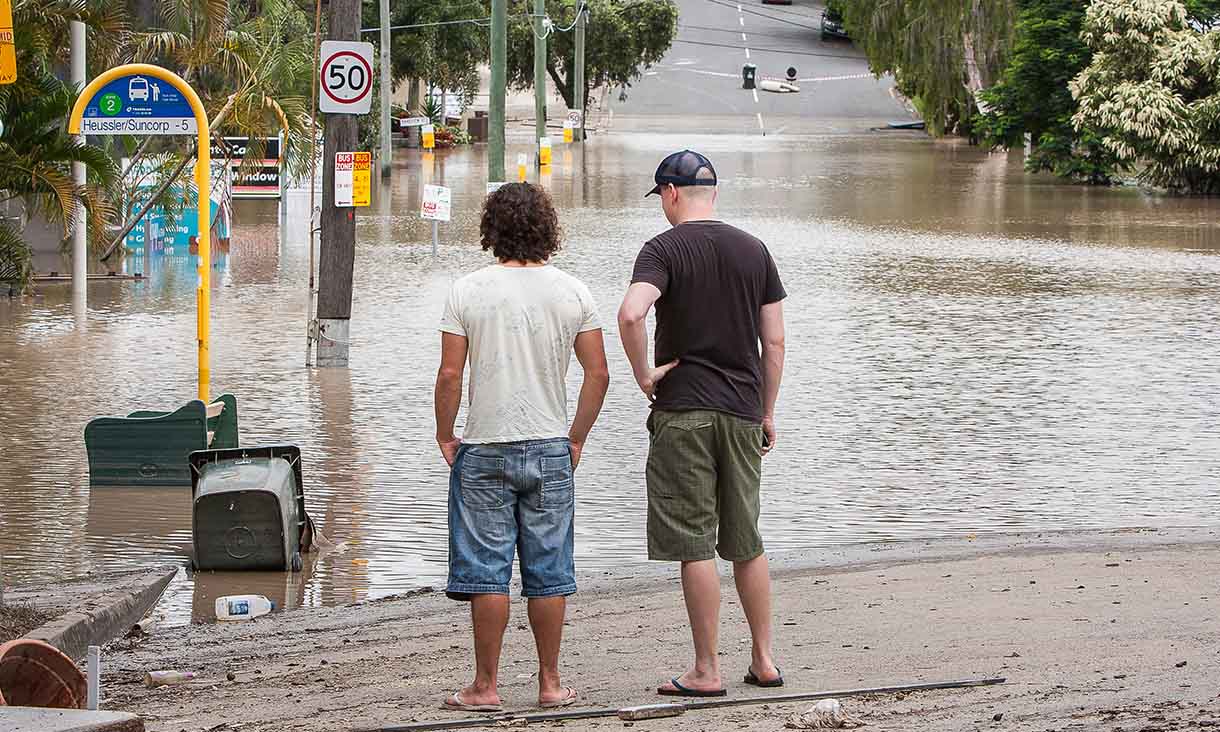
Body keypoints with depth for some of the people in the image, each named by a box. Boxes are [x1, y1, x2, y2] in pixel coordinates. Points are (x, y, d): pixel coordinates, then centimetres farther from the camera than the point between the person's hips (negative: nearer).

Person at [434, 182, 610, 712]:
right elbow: (598, 375, -1)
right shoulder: (572, 292, 1)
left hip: (485, 450, -2)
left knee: (486, 571, 2)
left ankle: (485, 687, 4)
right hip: (550, 449, 2)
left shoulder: (468, 291, -6)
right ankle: (550, 684, 13)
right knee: (548, 572, 9)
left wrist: (445, 436, 4)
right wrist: (576, 438, 10)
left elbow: (450, 374, -9)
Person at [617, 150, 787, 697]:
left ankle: (706, 671, -1)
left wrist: (644, 374, -12)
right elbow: (774, 342, 8)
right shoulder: (753, 251, 8)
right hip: (742, 413, 5)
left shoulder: (664, 248, -7)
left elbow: (630, 313, -26)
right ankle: (763, 661, 19)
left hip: (683, 411, -5)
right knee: (746, 543, 15)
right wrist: (767, 413, 15)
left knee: (695, 545, -2)